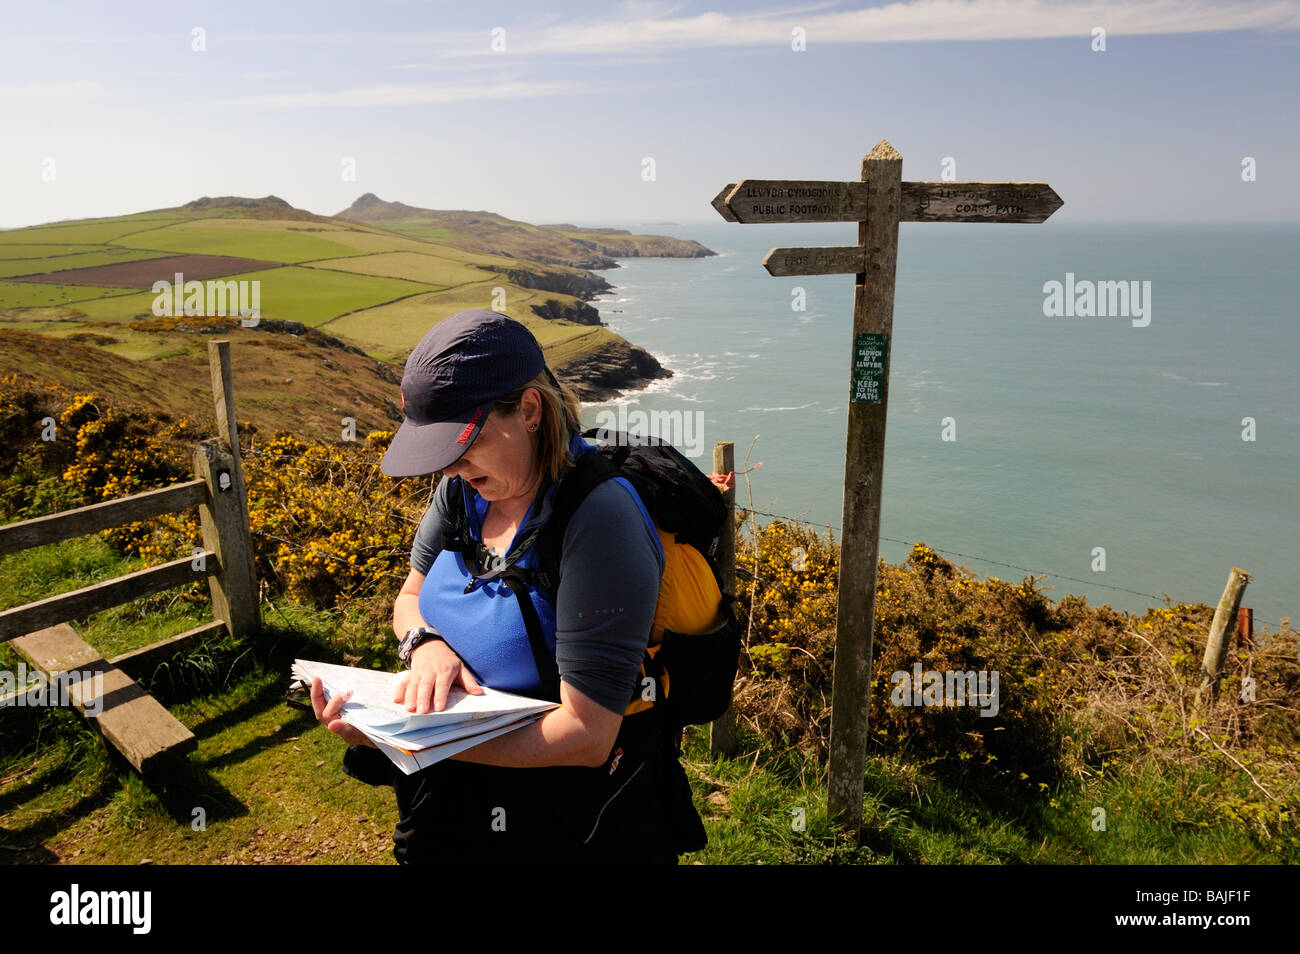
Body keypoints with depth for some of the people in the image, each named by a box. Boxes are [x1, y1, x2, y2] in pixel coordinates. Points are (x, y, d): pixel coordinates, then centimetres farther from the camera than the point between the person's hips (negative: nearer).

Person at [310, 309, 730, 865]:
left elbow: (586, 736, -31)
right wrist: (425, 644, -16)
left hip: (569, 812, -6)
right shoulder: (467, 486, -8)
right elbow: (409, 598, 7)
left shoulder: (599, 518, -31)